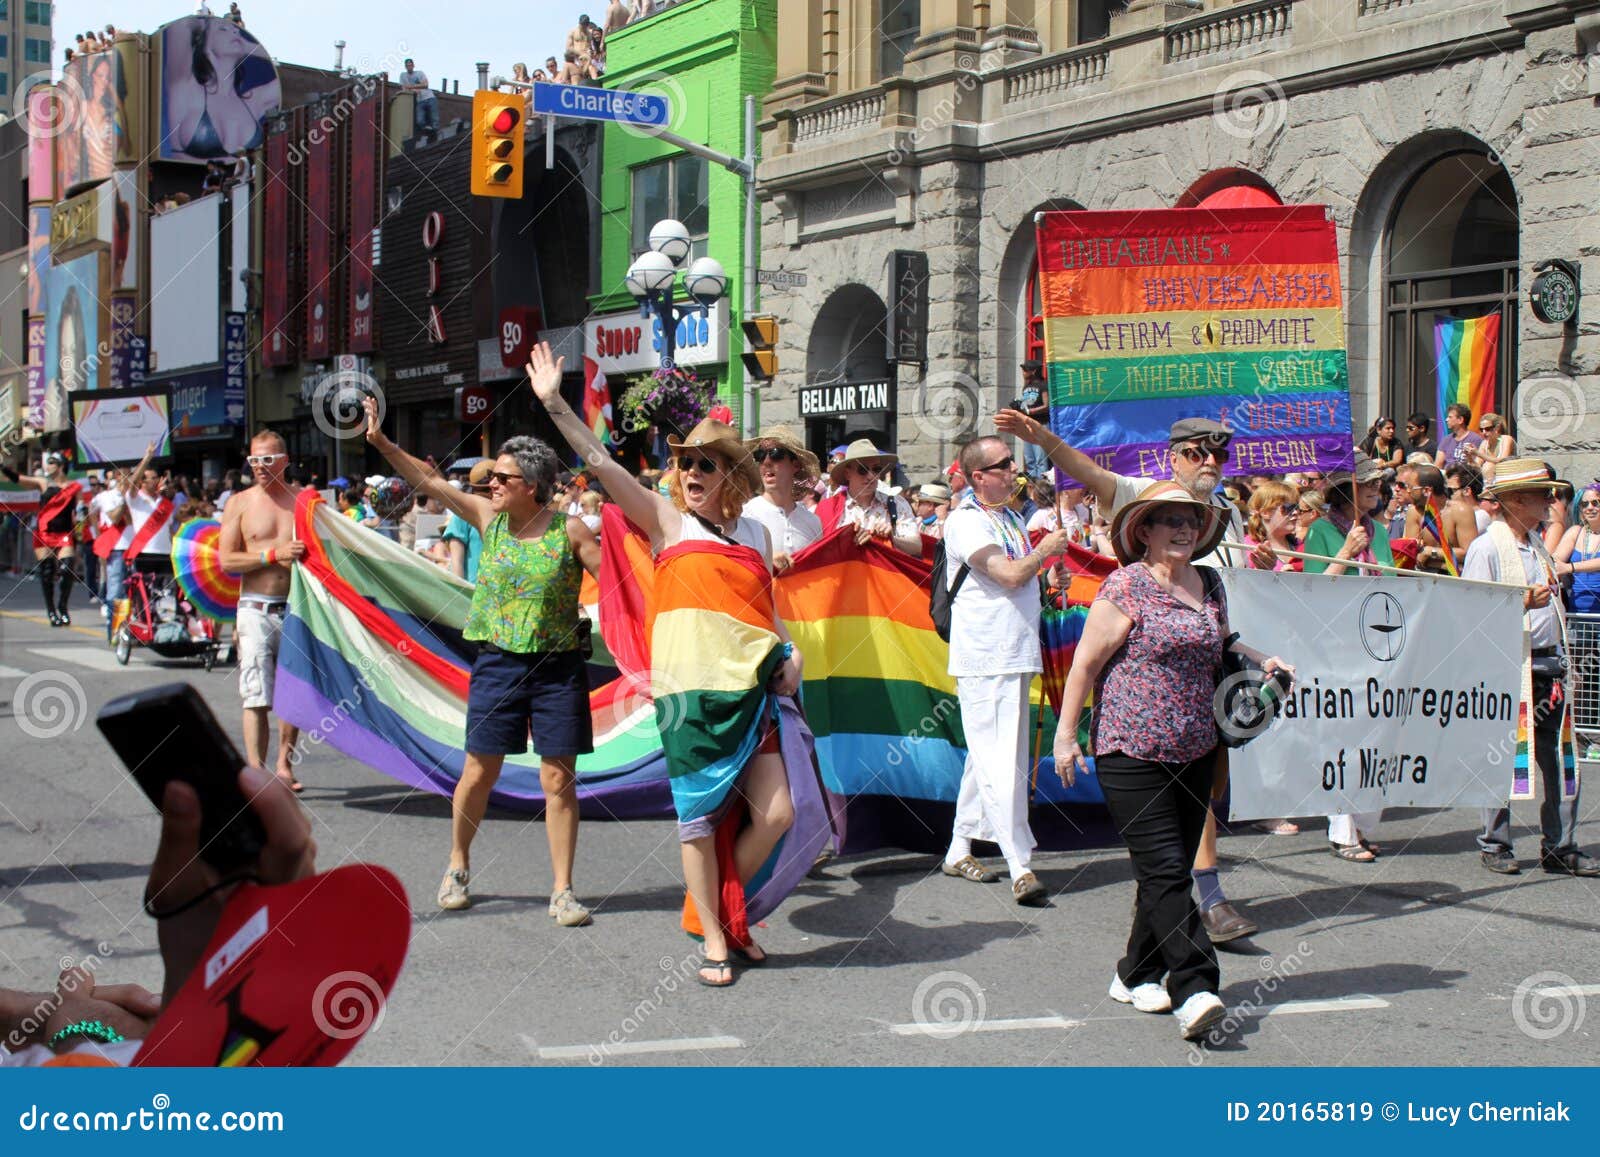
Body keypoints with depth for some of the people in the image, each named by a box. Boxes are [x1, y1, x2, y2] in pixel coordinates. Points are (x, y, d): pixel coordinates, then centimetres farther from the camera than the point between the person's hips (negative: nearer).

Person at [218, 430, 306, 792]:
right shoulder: (240, 503, 4)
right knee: (257, 698, -7)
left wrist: (305, 555, -9)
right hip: (256, 609, -2)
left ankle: (284, 765, 26)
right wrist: (274, 554, -14)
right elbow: (226, 560, -3)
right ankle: (256, 773, -7)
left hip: (296, 608, 2)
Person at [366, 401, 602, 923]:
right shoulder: (488, 517, 1)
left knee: (559, 780, 1)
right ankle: (458, 867, 29)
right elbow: (430, 482, 0)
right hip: (497, 664, 2)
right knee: (478, 773, 7)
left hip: (558, 668, -2)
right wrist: (381, 442, -7)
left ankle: (563, 891, 9)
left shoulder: (570, 530, -6)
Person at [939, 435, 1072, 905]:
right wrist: (1045, 550, -3)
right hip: (984, 658, -9)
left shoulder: (1013, 519, 17)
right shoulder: (965, 521, -10)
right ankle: (1020, 868, -11)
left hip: (1015, 655, 9)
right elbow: (1010, 574, -19)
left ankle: (959, 851, 22)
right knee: (1000, 762, -10)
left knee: (986, 756, 13)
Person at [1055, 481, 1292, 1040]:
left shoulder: (1210, 591, 12)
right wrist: (1066, 733, -9)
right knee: (1166, 871, -12)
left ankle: (1135, 976, 25)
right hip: (1132, 752, -7)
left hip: (1195, 751, 7)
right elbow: (1086, 662, -6)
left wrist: (1262, 660, 17)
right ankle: (1194, 989, -13)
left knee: (1172, 870, 10)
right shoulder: (1125, 588, -8)